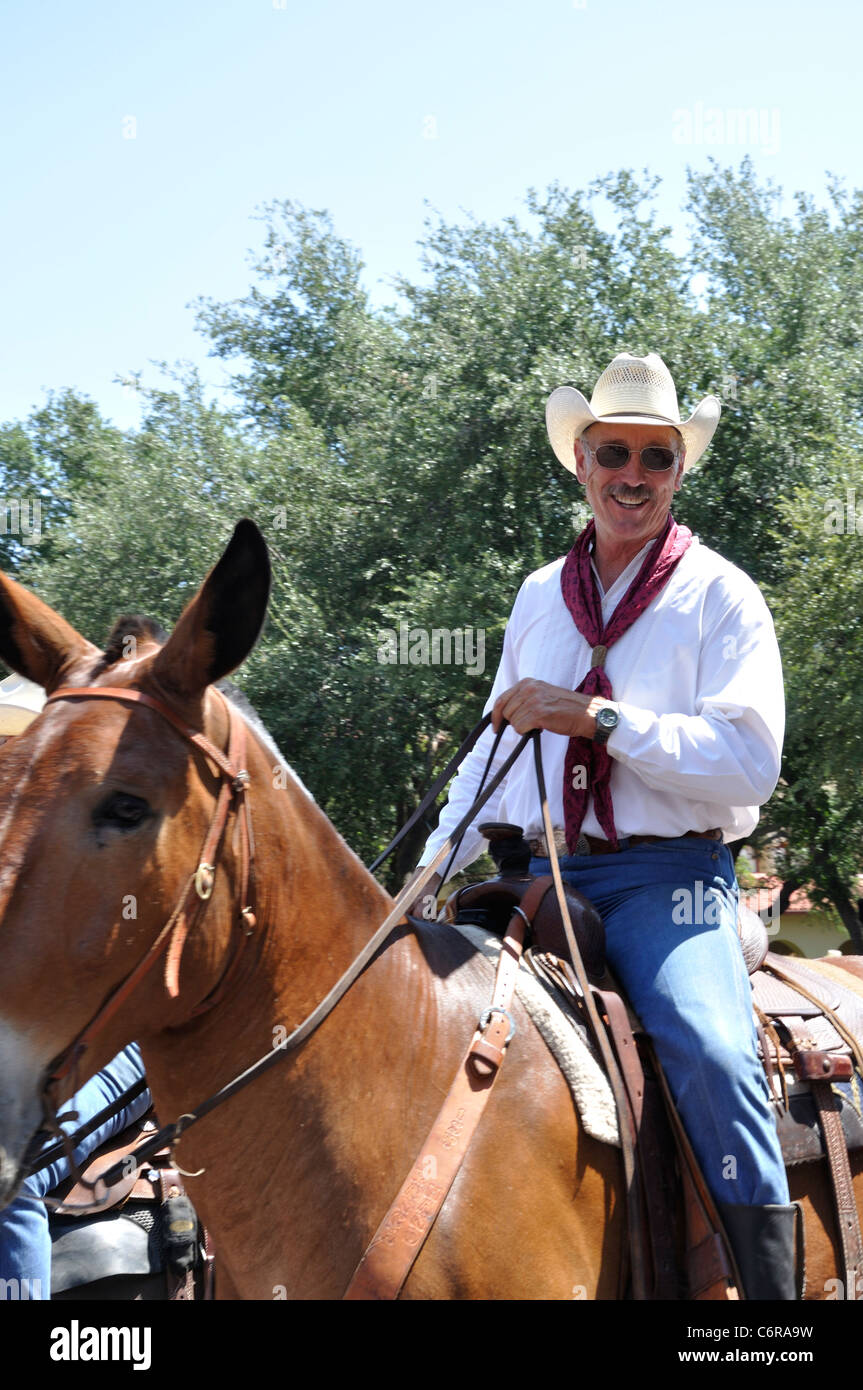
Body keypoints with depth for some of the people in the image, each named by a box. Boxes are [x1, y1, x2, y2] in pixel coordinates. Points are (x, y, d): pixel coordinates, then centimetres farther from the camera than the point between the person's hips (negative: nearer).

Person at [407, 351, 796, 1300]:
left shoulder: (719, 594, 0)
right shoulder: (540, 596, 16)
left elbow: (750, 760, -13)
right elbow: (496, 751, 25)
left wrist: (597, 717, -19)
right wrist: (428, 878, 16)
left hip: (668, 875, -5)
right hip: (536, 873, 5)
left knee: (709, 1050, -30)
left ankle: (768, 1276, -21)